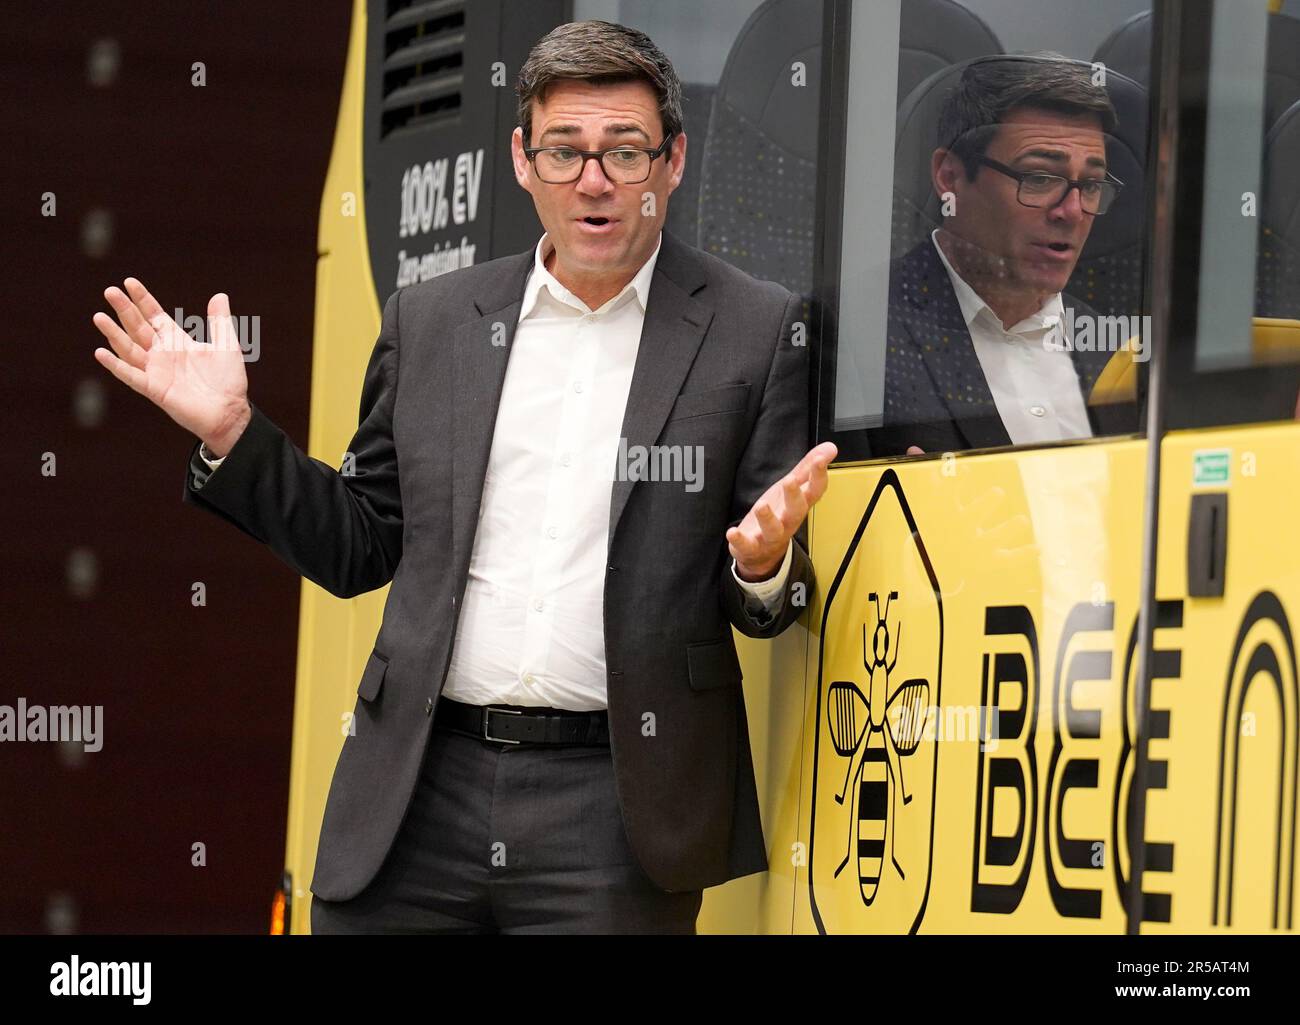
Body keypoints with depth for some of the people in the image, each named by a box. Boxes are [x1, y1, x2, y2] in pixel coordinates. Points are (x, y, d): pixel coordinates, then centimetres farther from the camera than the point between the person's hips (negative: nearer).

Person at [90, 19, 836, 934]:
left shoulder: (757, 332, 1)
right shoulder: (431, 324, 11)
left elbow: (767, 611, 4)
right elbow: (362, 549, 16)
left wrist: (764, 564, -19)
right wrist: (231, 435, 4)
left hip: (617, 803, -3)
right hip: (422, 790, 3)